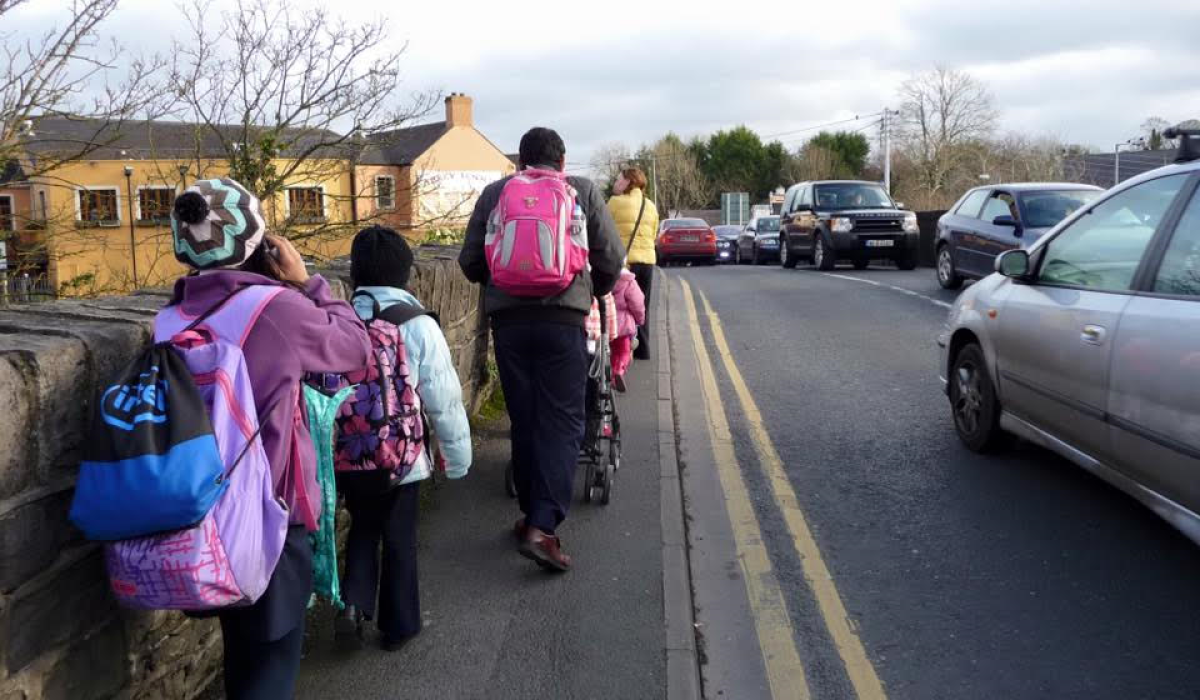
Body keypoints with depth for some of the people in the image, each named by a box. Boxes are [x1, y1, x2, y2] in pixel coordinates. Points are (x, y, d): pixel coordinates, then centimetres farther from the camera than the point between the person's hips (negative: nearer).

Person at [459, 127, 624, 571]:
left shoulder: (494, 193, 13)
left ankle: (532, 515, 21)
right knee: (562, 422, 0)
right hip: (563, 315, -2)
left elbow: (470, 261, 12)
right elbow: (611, 258, 8)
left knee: (523, 420, 12)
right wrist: (594, 291, 27)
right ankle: (542, 526, -10)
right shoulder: (583, 191, 10)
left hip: (507, 317, 3)